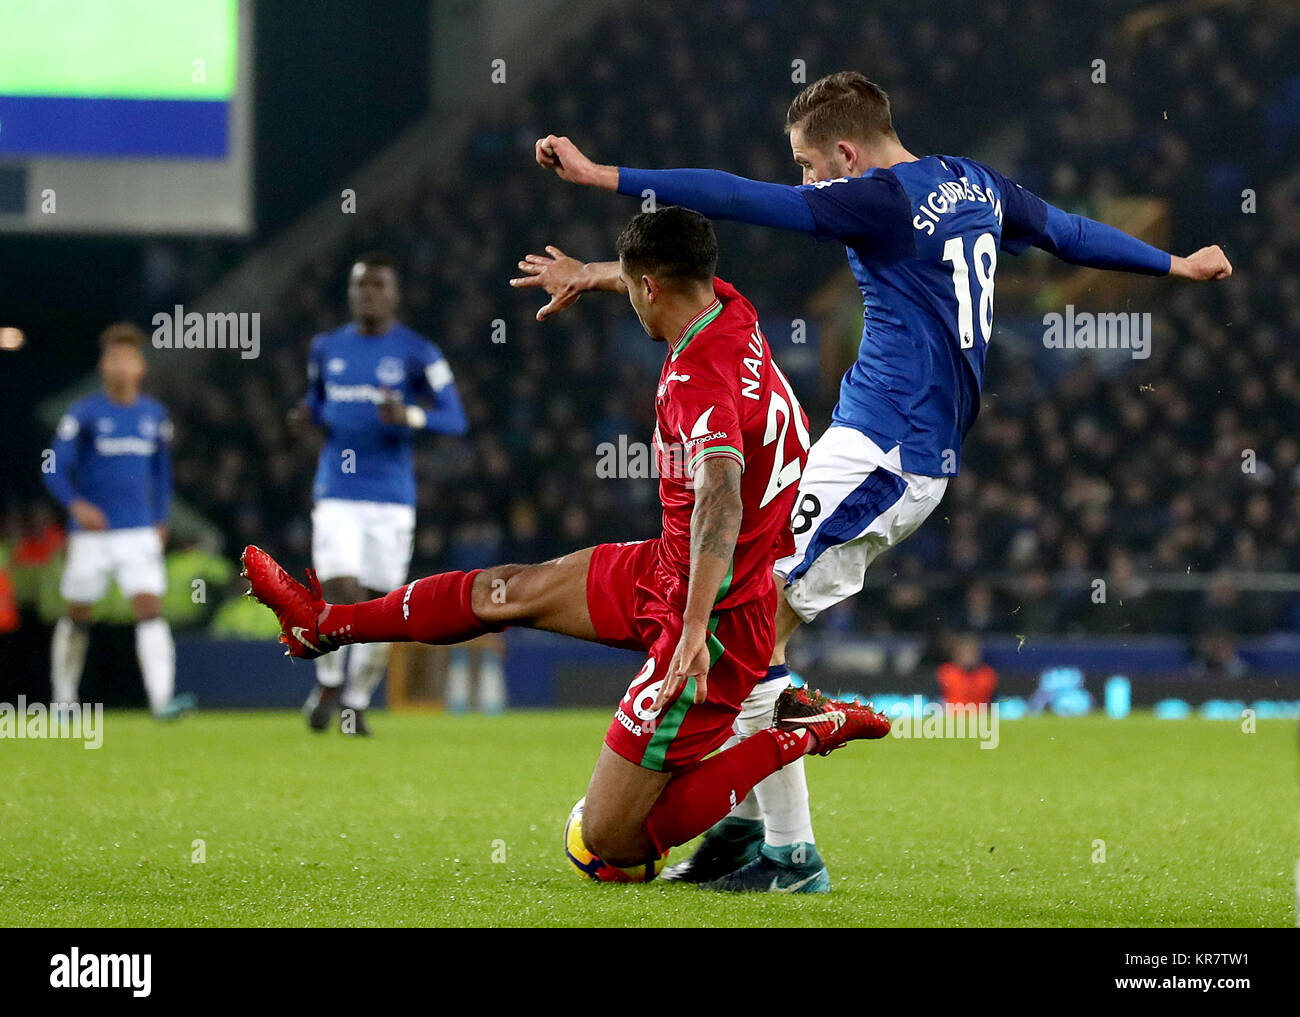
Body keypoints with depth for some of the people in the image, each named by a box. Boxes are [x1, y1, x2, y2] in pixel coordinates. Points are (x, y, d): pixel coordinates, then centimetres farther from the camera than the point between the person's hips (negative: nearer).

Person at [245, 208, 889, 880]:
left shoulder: (701, 379, -27)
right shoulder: (732, 313, 1)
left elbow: (720, 495, -45)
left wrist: (695, 630, -55)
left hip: (711, 619, -10)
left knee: (610, 840, -6)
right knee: (510, 592, 23)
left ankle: (805, 732, -5)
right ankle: (325, 624, 42)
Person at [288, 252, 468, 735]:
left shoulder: (416, 353, -2)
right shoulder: (326, 347, 8)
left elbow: (455, 419, -3)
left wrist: (410, 417, -23)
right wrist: (306, 415, 1)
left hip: (392, 499, -1)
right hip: (337, 493, 1)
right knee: (343, 596, -14)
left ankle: (357, 702, 22)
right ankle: (328, 681, 12)